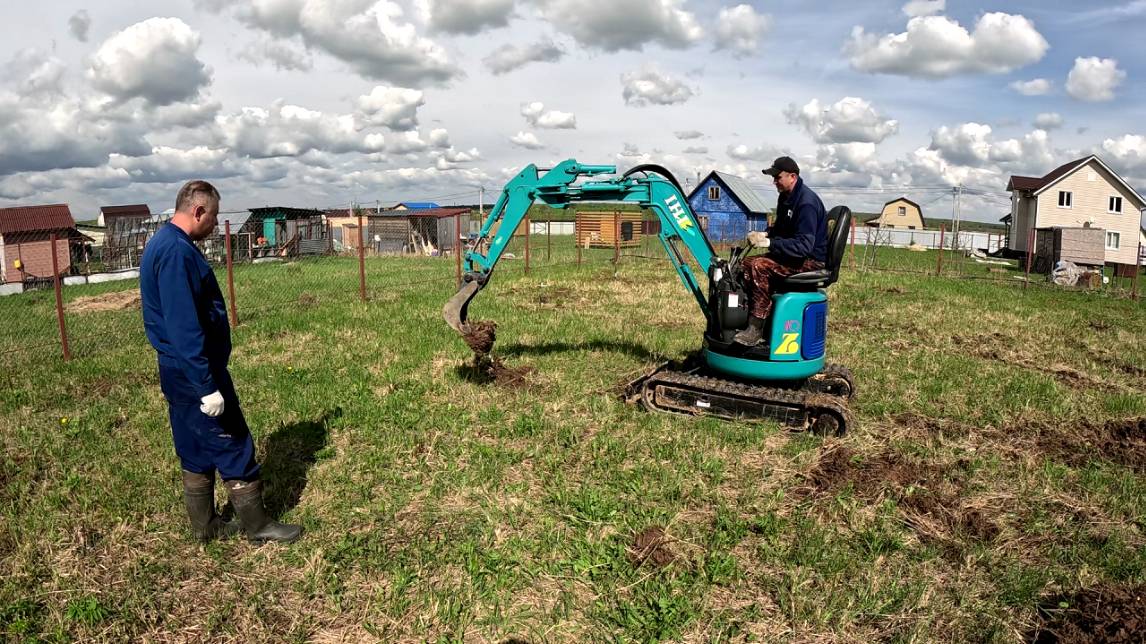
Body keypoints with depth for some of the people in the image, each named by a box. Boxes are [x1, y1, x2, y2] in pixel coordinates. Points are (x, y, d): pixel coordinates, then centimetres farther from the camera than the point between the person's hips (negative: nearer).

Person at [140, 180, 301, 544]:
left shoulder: (163, 244, 12)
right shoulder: (177, 251, -21)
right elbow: (184, 327, -26)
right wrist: (208, 386, -24)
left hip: (178, 373, 10)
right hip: (195, 372, -10)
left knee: (196, 450, 17)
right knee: (233, 446, 1)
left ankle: (205, 526, 28)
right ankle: (256, 525, 13)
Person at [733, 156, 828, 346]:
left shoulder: (807, 202, -22)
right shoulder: (785, 197, 10)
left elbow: (804, 245, -29)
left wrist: (769, 243, -30)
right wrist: (765, 235, 2)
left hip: (812, 260, -10)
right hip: (790, 253, 10)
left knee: (760, 266, -29)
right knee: (745, 264, -3)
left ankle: (755, 330, -27)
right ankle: (744, 316, -7)